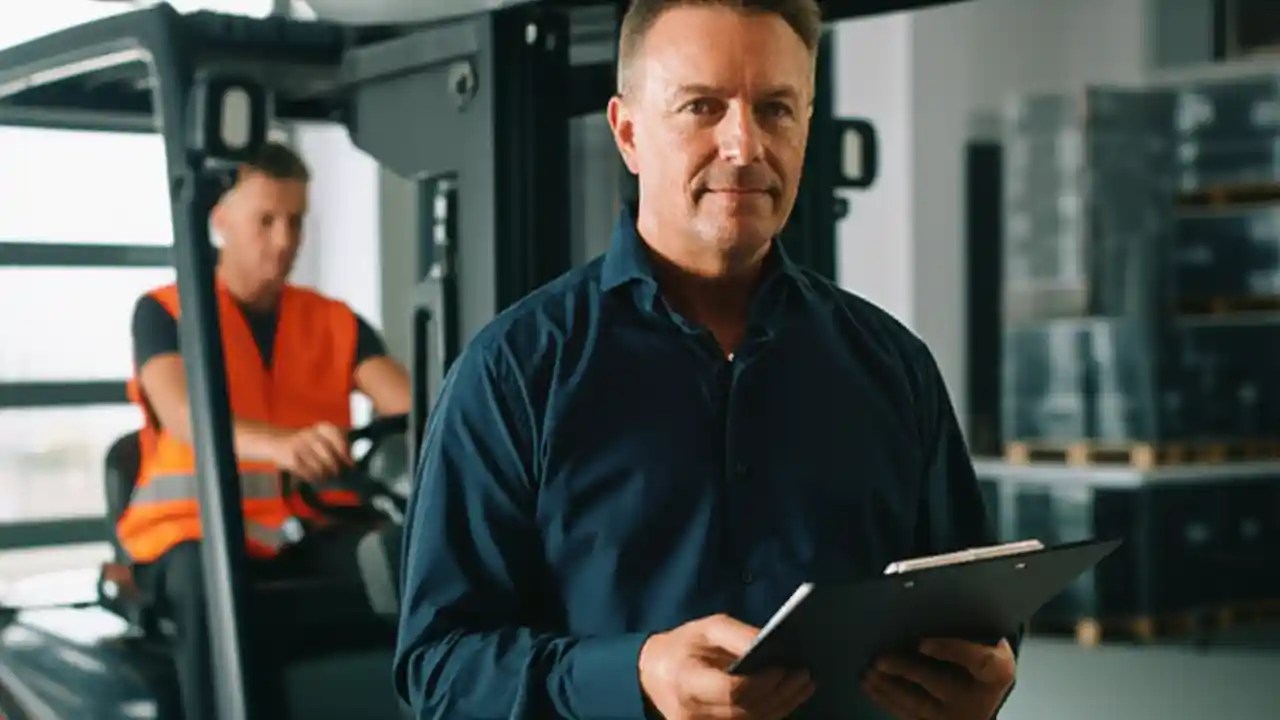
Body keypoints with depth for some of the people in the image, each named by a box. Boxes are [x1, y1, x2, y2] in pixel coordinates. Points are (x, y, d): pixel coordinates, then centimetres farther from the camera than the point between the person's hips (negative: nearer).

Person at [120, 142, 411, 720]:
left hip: (313, 530, 3)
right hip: (200, 528, -2)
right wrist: (278, 444, -41)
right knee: (209, 587, -38)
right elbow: (182, 413, -18)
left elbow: (408, 405, -3)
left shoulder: (337, 323, 13)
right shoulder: (164, 313, 2)